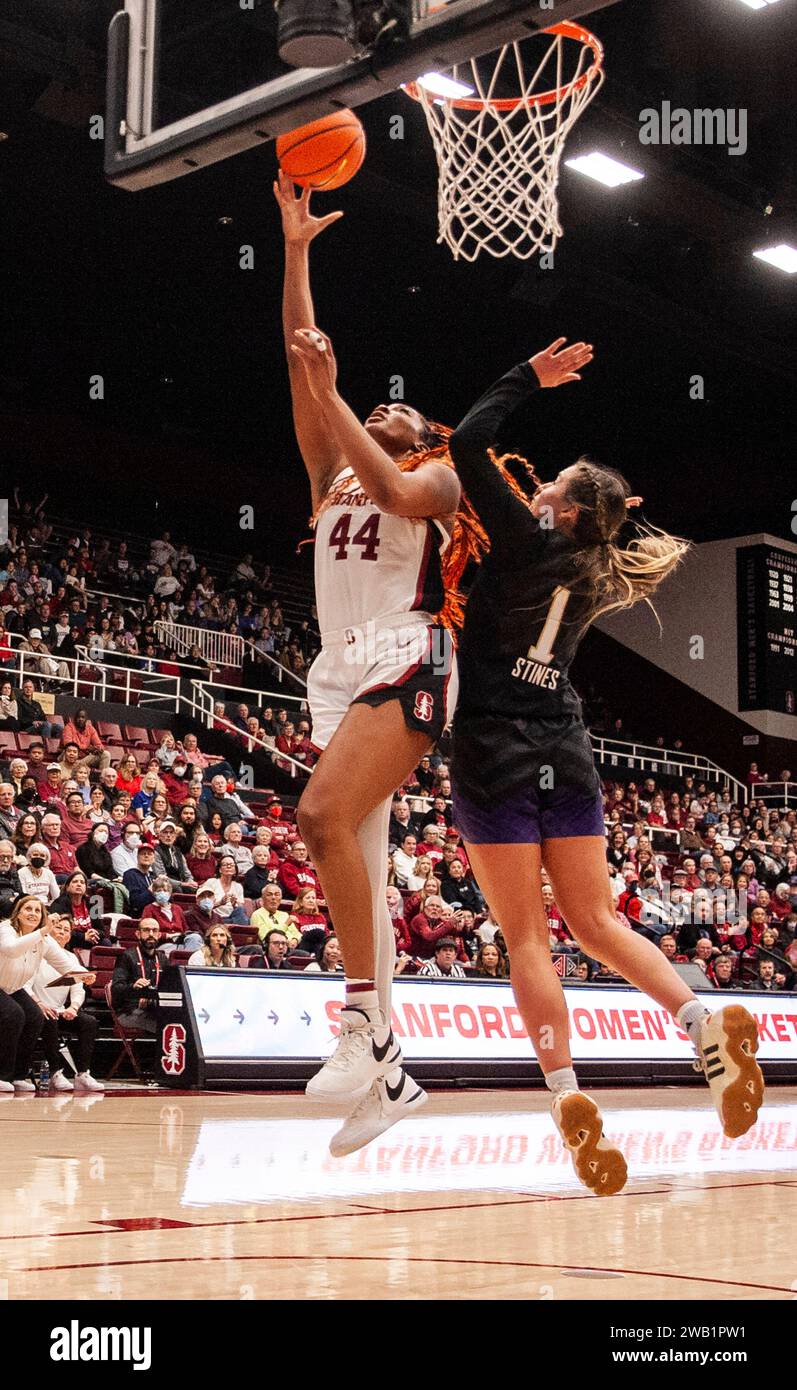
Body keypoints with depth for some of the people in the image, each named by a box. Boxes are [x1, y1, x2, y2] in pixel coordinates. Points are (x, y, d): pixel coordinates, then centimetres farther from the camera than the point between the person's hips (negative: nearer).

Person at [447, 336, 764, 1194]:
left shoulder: (529, 543, -8)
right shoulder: (593, 574, 11)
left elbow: (468, 446, -9)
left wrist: (530, 378, 0)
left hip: (497, 752, -6)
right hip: (566, 754, 6)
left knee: (525, 936, -3)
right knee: (594, 921, 12)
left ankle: (568, 1102, -11)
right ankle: (704, 1022, -9)